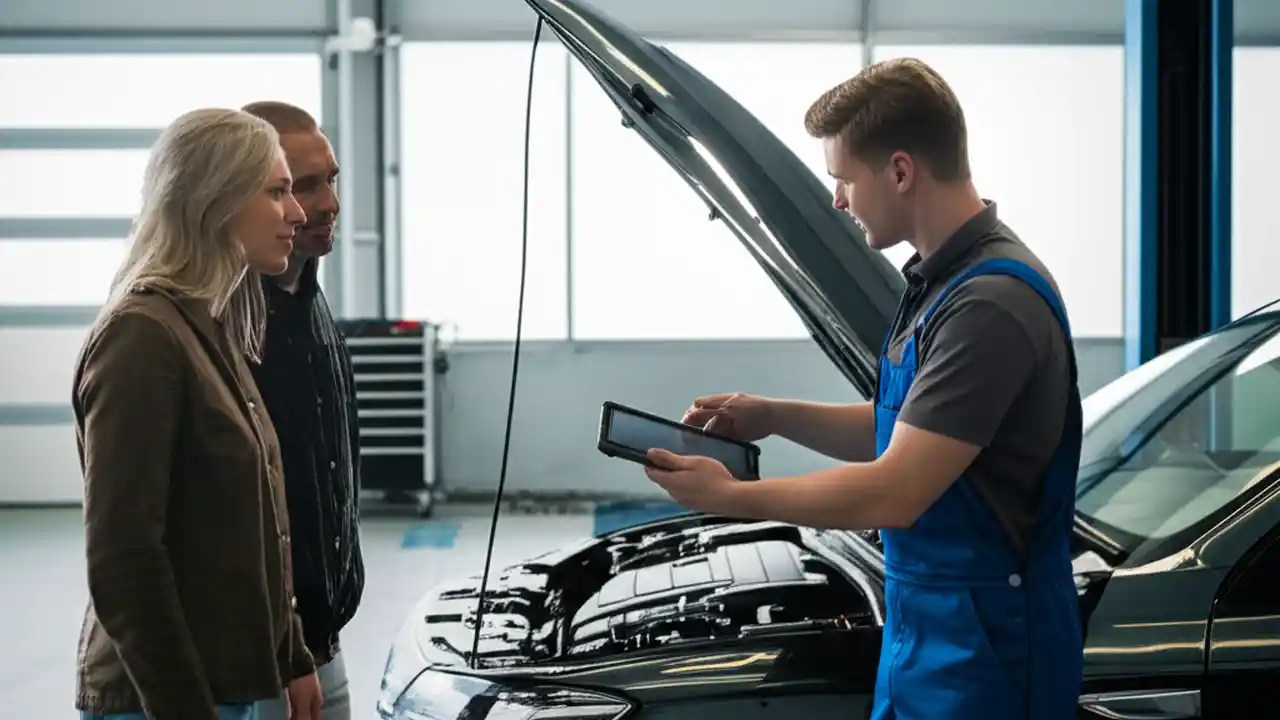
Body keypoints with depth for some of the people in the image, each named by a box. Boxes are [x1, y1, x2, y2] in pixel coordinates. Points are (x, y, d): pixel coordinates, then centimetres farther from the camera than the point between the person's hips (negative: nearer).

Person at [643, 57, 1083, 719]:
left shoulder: (991, 302, -23)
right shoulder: (937, 280, 10)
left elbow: (894, 494, -25)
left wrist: (729, 497, -17)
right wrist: (775, 416, 9)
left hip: (982, 648, -9)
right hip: (921, 629, 9)